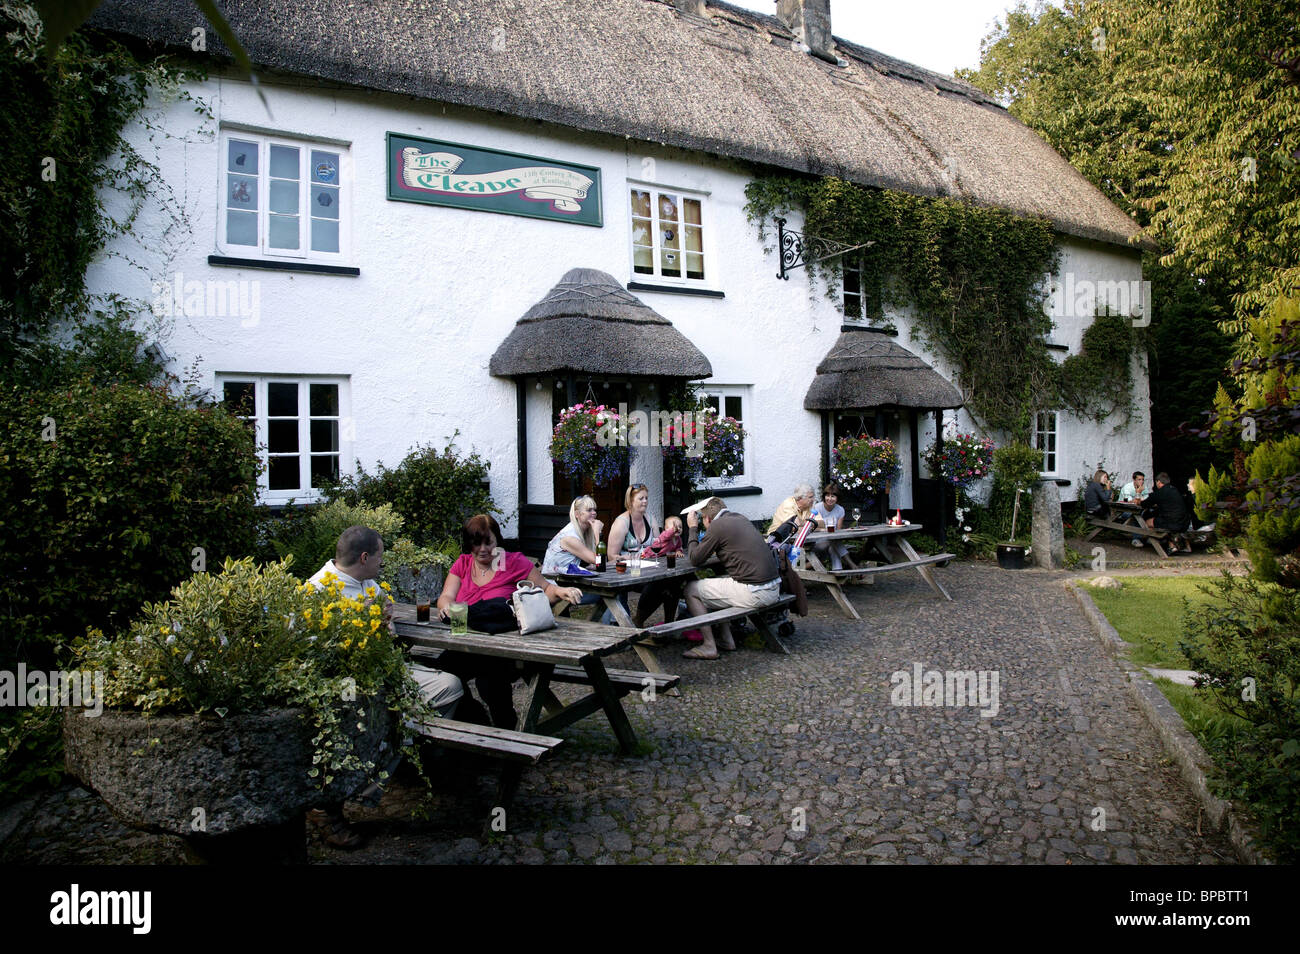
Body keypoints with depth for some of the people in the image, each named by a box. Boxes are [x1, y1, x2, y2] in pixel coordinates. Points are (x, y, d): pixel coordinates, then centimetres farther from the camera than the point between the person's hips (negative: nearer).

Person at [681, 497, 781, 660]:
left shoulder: (717, 526, -8)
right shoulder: (739, 519, 17)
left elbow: (695, 560, -1)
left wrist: (692, 529, 9)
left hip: (755, 593, -9)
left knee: (691, 590, 6)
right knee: (716, 583, 30)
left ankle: (709, 646, 7)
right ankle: (726, 639, 28)